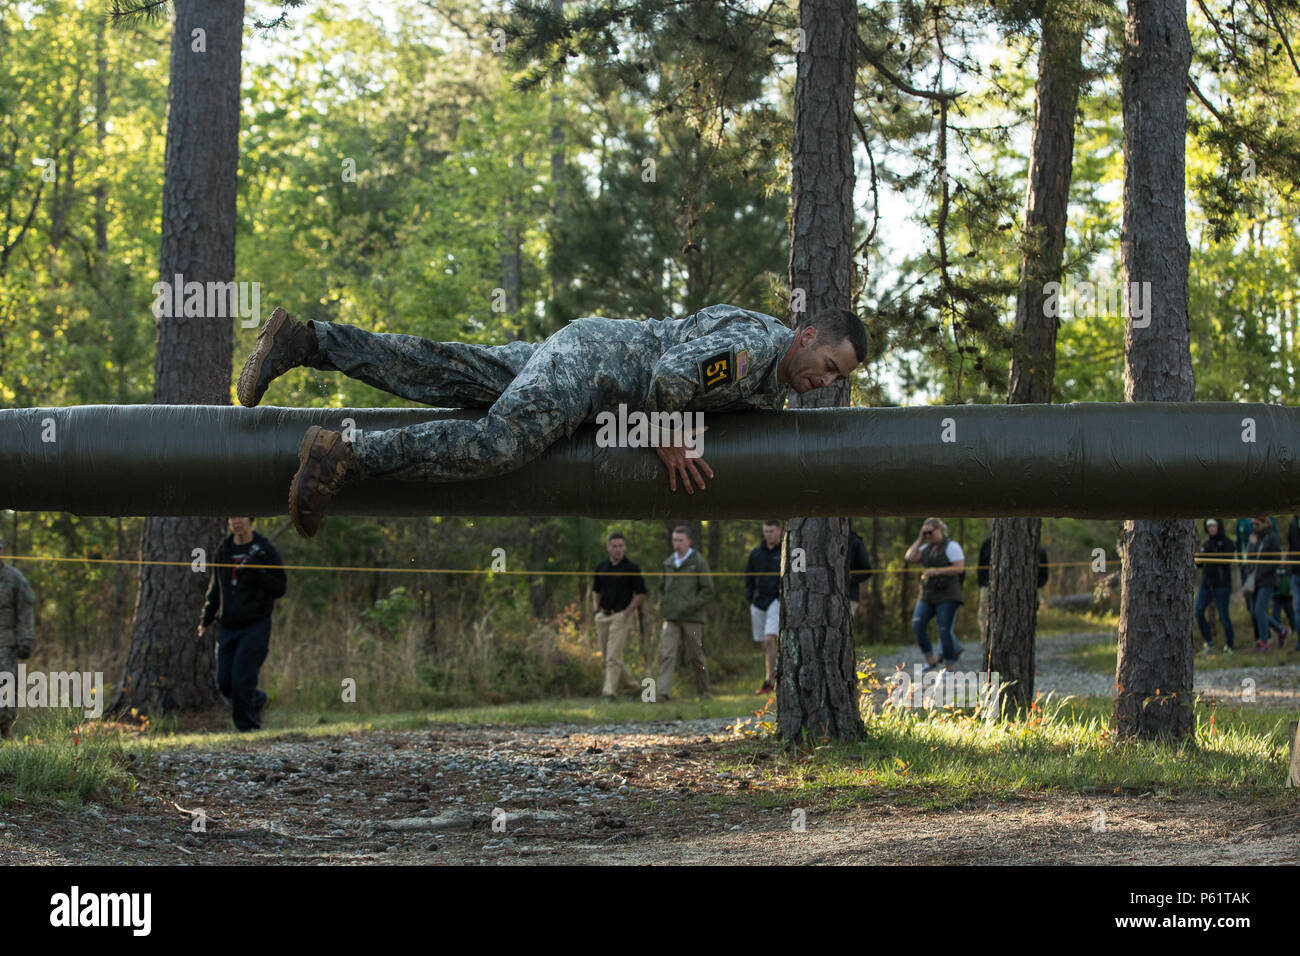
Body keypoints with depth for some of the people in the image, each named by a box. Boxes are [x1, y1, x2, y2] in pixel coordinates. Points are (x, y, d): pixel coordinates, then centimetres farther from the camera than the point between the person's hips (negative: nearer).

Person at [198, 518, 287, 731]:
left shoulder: (266, 550, -5)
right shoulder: (223, 549, 10)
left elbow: (279, 589, -9)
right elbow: (215, 588, 20)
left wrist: (256, 571, -23)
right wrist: (207, 620, 18)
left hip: (256, 627, -5)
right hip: (228, 627, 5)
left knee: (242, 680, -14)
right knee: (224, 683, 2)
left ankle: (247, 726, -2)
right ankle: (257, 700, 29)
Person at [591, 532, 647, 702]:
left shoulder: (631, 567, -4)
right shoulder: (601, 567, 11)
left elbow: (641, 593, -3)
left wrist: (627, 613, -11)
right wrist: (596, 608, 8)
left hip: (621, 616, -6)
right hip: (603, 616, 6)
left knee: (613, 656, -13)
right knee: (607, 657, 9)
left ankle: (610, 691, -14)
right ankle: (632, 686, 22)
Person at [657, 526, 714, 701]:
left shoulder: (698, 562, -3)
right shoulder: (668, 563, 12)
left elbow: (708, 591, -4)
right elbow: (662, 587, 25)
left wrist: (691, 606, -13)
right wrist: (665, 604, 8)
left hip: (692, 618, -4)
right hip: (671, 618, 4)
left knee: (695, 656, 4)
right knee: (667, 654, -10)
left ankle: (704, 691, 20)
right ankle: (663, 692, -17)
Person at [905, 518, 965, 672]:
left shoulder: (951, 546, -7)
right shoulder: (926, 548, 14)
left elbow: (959, 568, -15)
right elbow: (909, 558, 2)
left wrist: (937, 571, -24)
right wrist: (920, 539, 4)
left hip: (947, 596, -7)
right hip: (927, 596, 7)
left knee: (944, 631, -9)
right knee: (917, 626, -8)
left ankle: (949, 668, 0)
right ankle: (930, 661, 3)